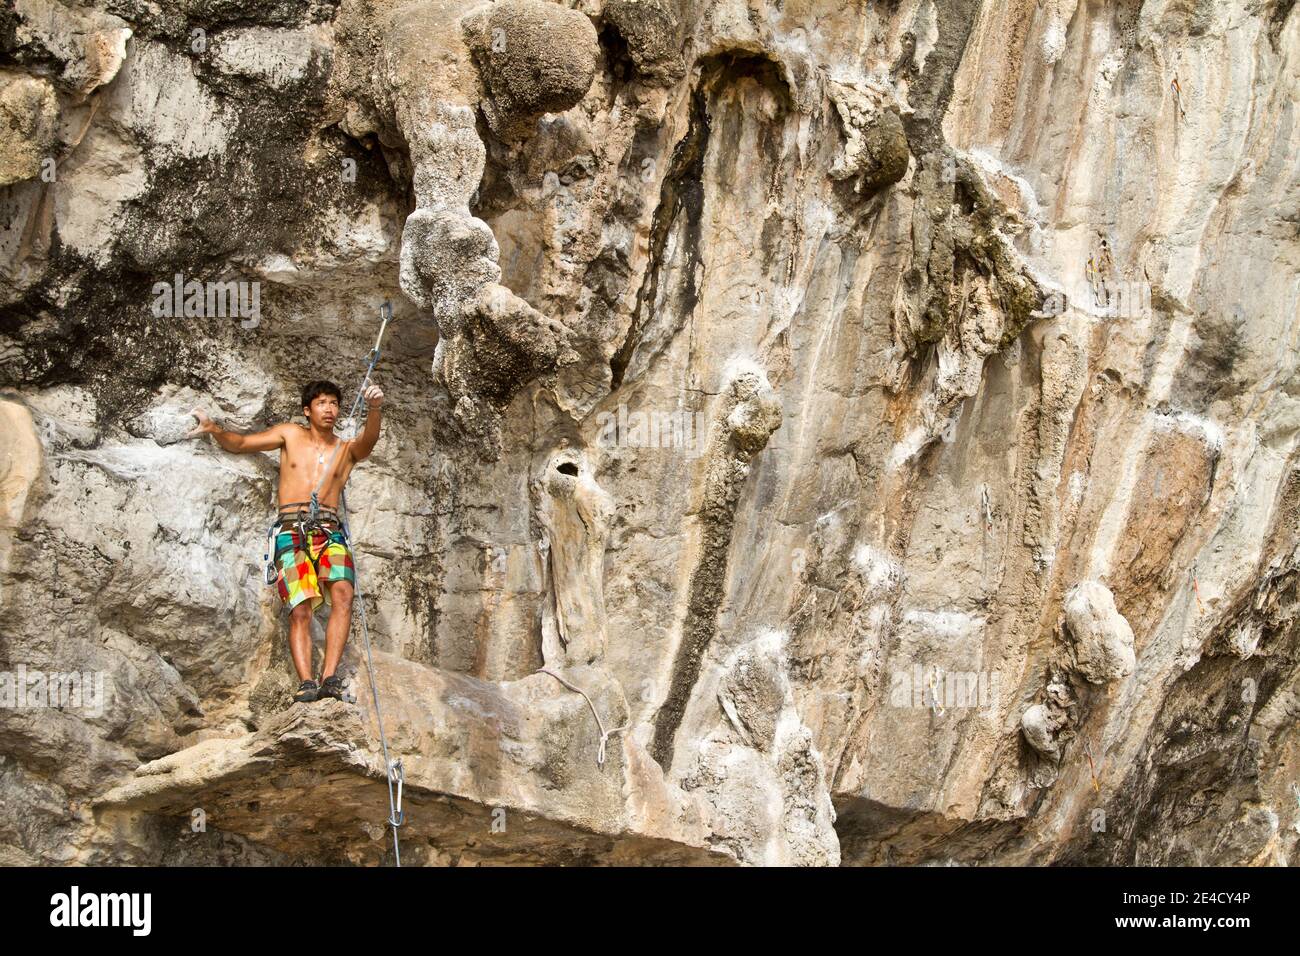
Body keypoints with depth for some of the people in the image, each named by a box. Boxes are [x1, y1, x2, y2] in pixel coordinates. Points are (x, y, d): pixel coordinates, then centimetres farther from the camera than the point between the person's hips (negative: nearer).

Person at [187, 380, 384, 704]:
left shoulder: (348, 449, 18)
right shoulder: (291, 435, 19)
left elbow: (369, 441, -5)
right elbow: (240, 443, 17)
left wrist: (374, 410, -27)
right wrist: (213, 428, -4)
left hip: (329, 531, 1)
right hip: (291, 530, 0)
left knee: (342, 594, -25)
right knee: (300, 608, -18)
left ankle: (329, 679, -28)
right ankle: (306, 683, -25)